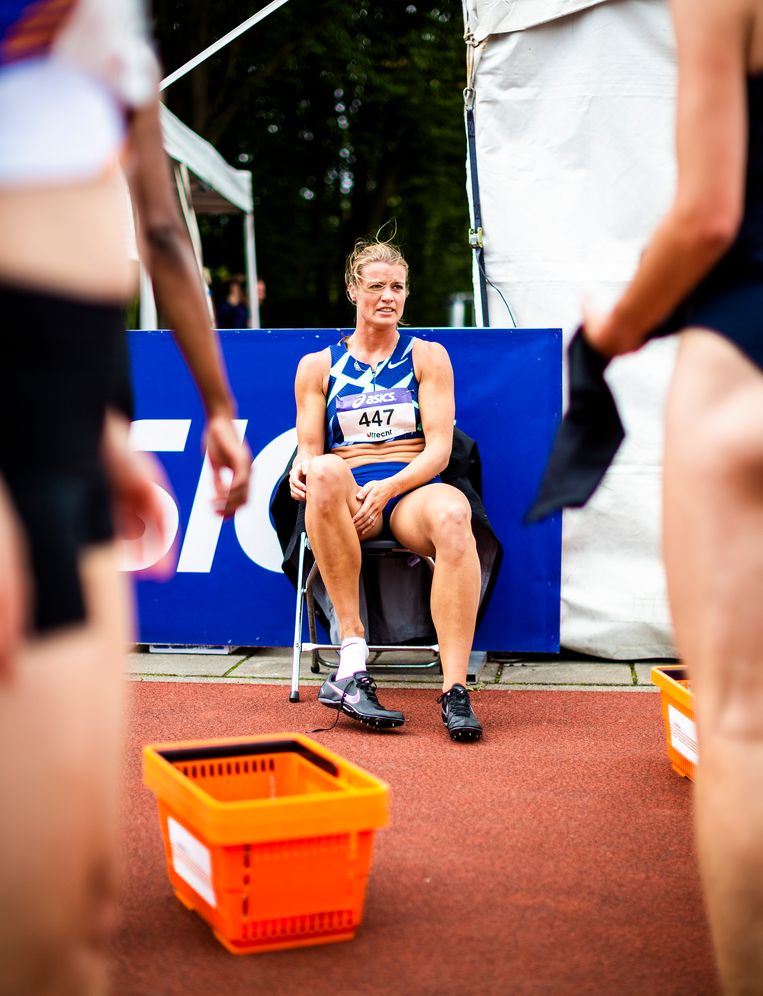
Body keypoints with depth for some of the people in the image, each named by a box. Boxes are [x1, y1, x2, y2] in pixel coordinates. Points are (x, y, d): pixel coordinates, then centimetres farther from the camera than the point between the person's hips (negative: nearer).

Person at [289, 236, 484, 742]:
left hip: (412, 491, 0)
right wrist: (303, 466, -15)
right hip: (348, 499, 1)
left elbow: (439, 449, 4)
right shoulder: (317, 366, 18)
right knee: (326, 472, -38)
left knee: (453, 514, -38)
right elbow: (309, 450, 12)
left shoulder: (428, 357, 14)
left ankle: (455, 690, -43)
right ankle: (354, 658, -38)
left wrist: (388, 488, -16)